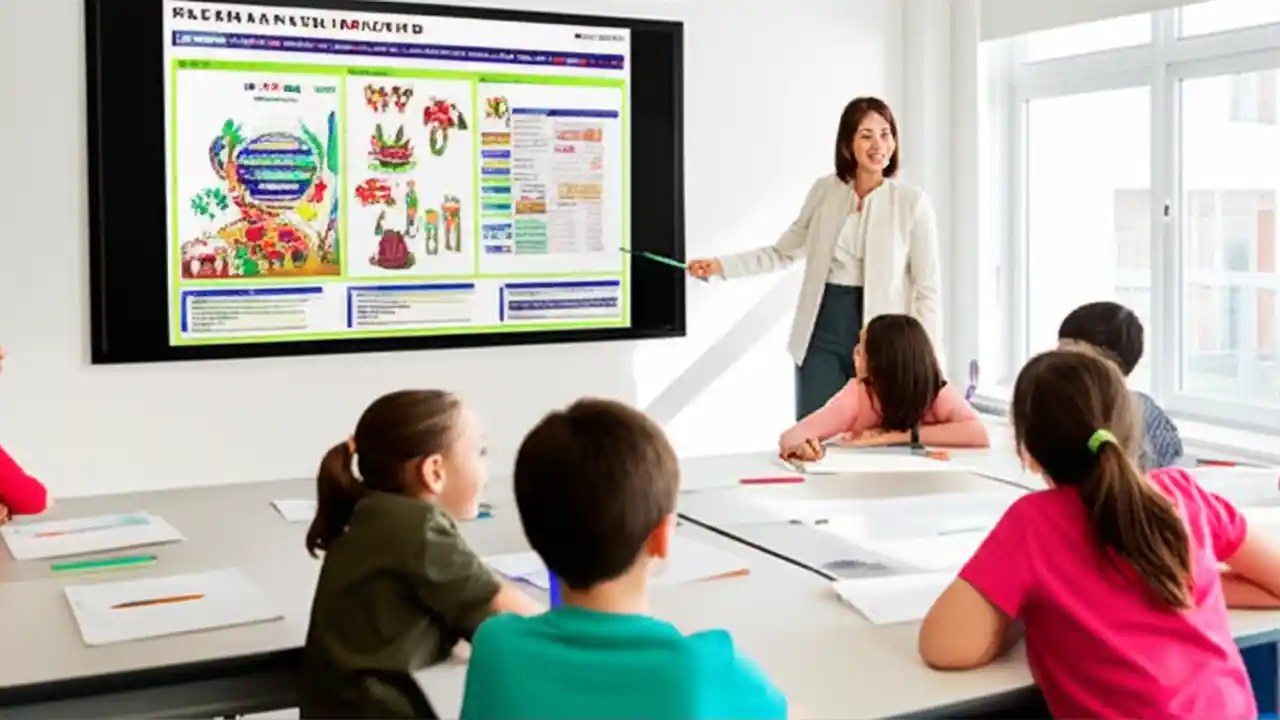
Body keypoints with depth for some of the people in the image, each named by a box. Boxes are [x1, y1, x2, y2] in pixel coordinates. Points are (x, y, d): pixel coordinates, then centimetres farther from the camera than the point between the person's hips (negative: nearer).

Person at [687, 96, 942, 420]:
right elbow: (783, 251, 13)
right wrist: (721, 265, 2)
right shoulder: (825, 191, 3)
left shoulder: (911, 202, -6)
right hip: (823, 333, 2)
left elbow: (927, 287, -3)